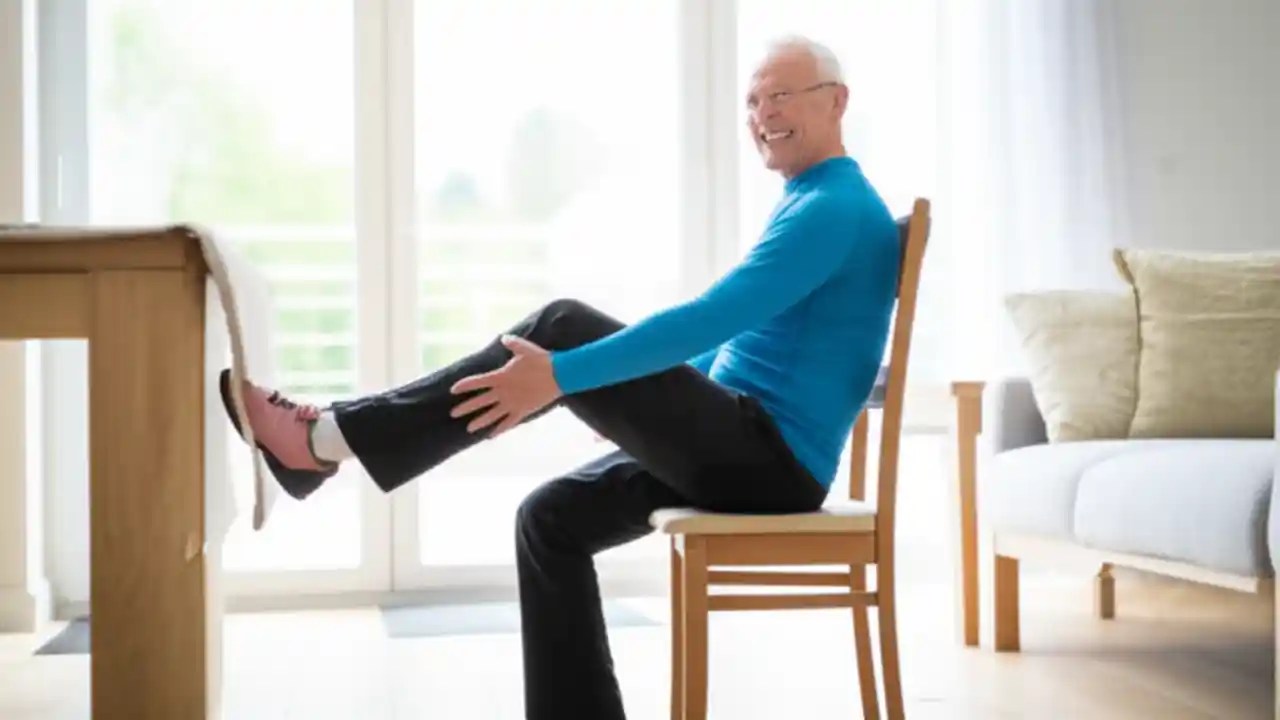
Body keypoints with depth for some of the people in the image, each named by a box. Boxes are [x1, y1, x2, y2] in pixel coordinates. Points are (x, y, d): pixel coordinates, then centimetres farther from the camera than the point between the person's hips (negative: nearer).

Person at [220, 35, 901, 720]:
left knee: (564, 327, -19)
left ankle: (331, 439, -17)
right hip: (751, 452, 10)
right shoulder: (805, 203, 20)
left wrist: (562, 376, -28)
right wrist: (631, 408, 26)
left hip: (773, 461, -10)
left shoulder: (835, 207, -14)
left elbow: (708, 321, -25)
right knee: (550, 517, 5)